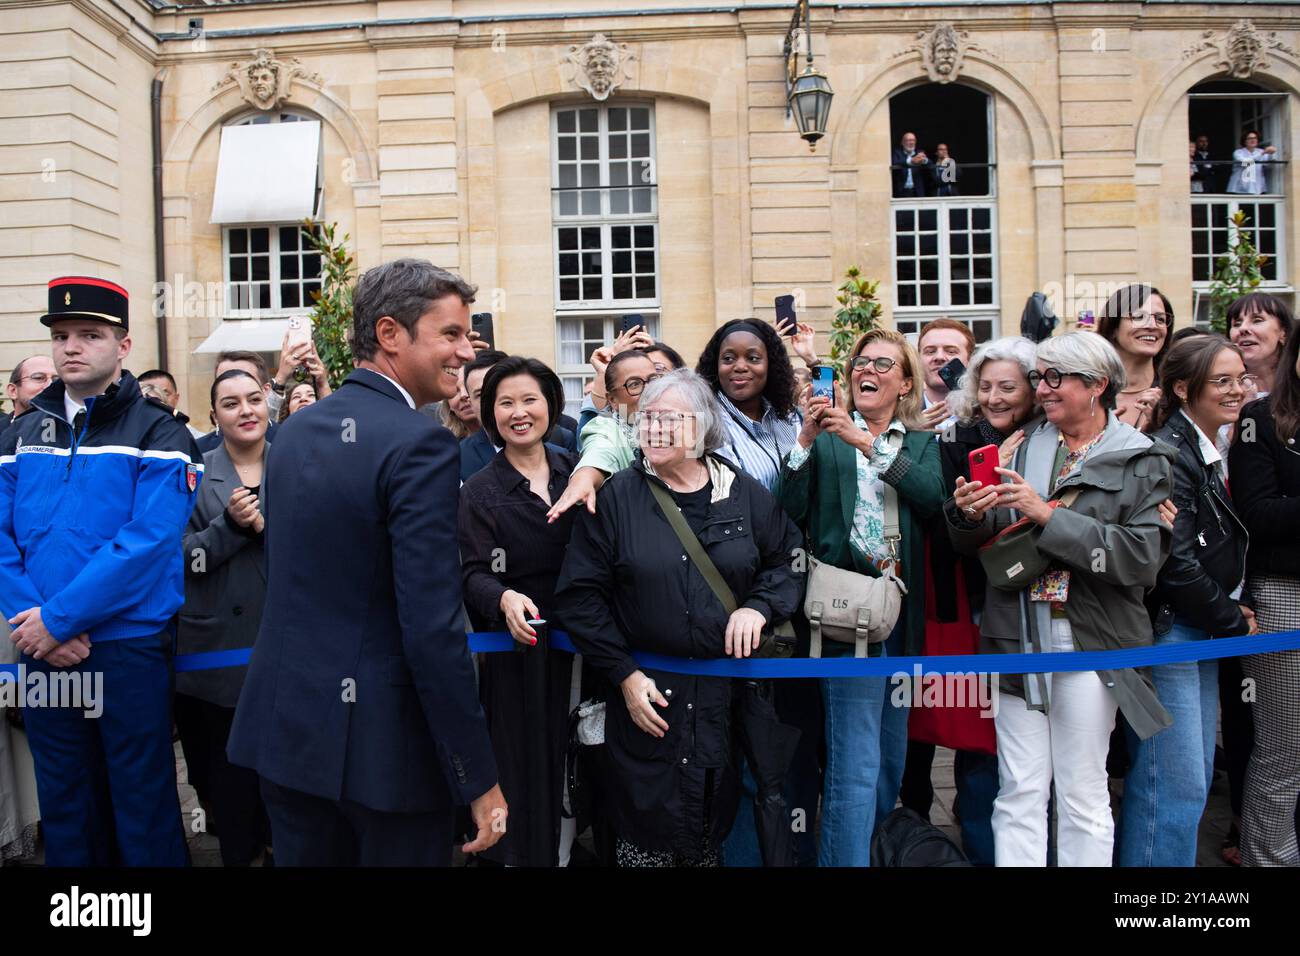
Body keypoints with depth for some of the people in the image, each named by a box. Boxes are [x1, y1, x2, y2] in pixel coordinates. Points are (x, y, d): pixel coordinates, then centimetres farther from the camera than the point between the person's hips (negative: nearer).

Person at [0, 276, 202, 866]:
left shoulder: (158, 434, -6)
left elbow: (148, 542, -16)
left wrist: (58, 617, -19)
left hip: (129, 648, -4)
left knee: (143, 802, 6)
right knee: (63, 802, 17)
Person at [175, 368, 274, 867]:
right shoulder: (195, 473, 3)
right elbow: (183, 557, -3)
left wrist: (266, 526, -12)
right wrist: (231, 525, -18)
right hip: (220, 642, -1)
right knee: (230, 763, 6)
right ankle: (239, 851, 23)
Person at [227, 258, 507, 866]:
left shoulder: (294, 430, 7)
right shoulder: (420, 444, -18)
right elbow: (432, 627, -22)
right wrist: (479, 779, -16)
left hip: (284, 723, 7)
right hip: (384, 741, -7)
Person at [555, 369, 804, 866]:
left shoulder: (746, 495, 3)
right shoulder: (616, 496, -4)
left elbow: (789, 560, 11)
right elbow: (580, 594, -3)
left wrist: (760, 606, -9)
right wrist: (624, 673, -8)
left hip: (731, 690, 2)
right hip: (647, 691, -2)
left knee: (716, 828, 12)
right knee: (648, 825, 6)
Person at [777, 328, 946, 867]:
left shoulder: (923, 444, 12)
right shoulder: (827, 436, 4)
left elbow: (934, 494, -10)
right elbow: (790, 514, -6)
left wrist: (867, 442, -16)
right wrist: (805, 440, -15)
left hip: (904, 611, 5)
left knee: (892, 753, 15)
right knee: (855, 759, -8)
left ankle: (877, 847, 31)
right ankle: (847, 857, 0)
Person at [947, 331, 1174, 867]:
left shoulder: (1143, 462, 2)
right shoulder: (1024, 448, 10)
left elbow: (1143, 555, -13)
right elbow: (980, 542, 9)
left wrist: (1047, 515, -18)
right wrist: (970, 515, -15)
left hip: (1089, 639, -2)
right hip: (1018, 636, 3)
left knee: (1082, 793, 6)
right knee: (1019, 791, 5)